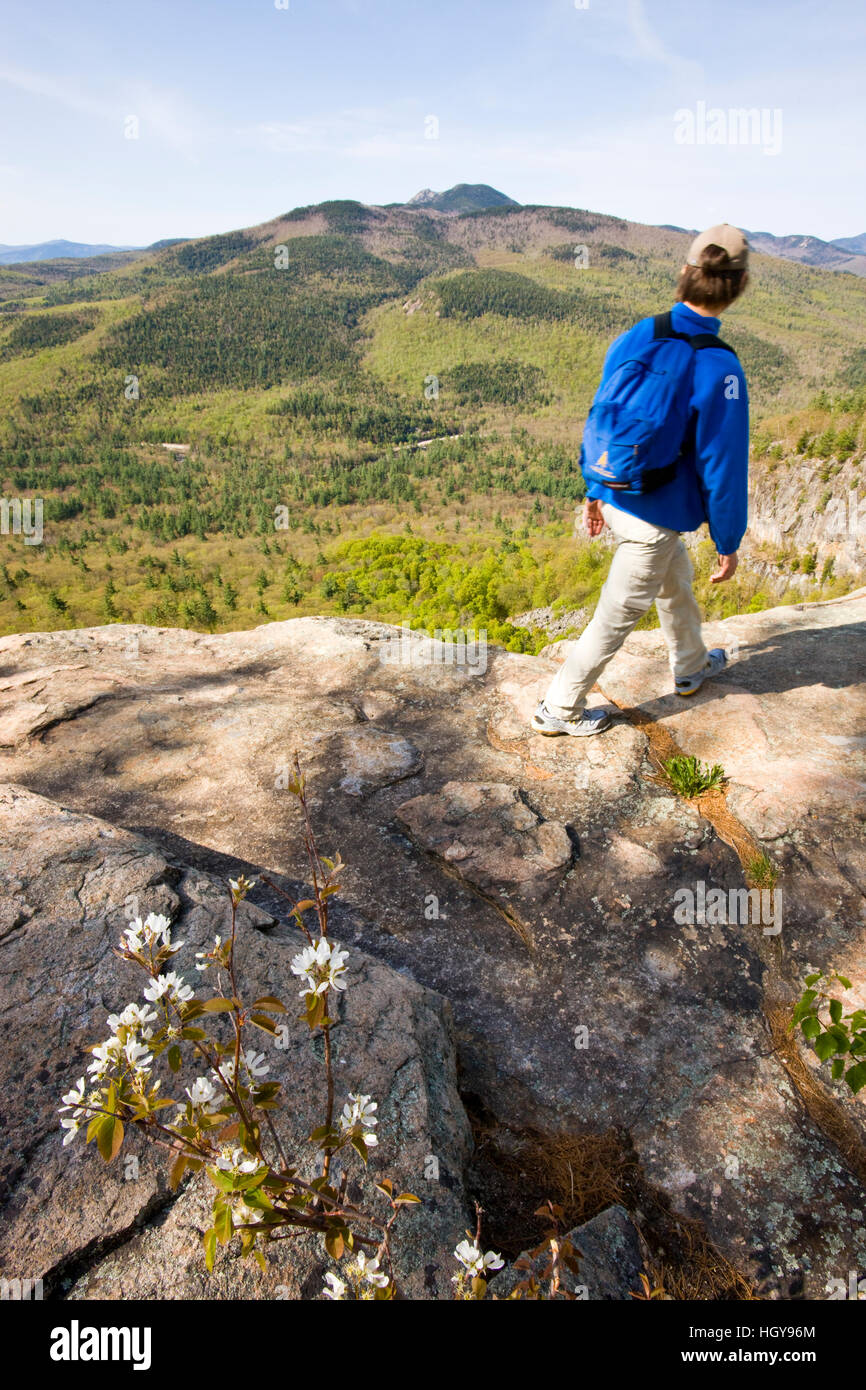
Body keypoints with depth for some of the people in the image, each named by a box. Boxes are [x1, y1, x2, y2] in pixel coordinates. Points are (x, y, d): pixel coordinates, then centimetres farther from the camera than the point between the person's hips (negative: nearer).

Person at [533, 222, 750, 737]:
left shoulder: (634, 338, -4)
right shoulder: (719, 370, -23)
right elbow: (722, 467, -17)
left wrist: (595, 492, 18)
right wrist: (729, 543, -4)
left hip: (616, 498, 8)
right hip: (656, 519, -8)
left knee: (677, 581, 30)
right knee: (617, 618, 8)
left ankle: (692, 667, 54)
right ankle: (559, 710, 22)